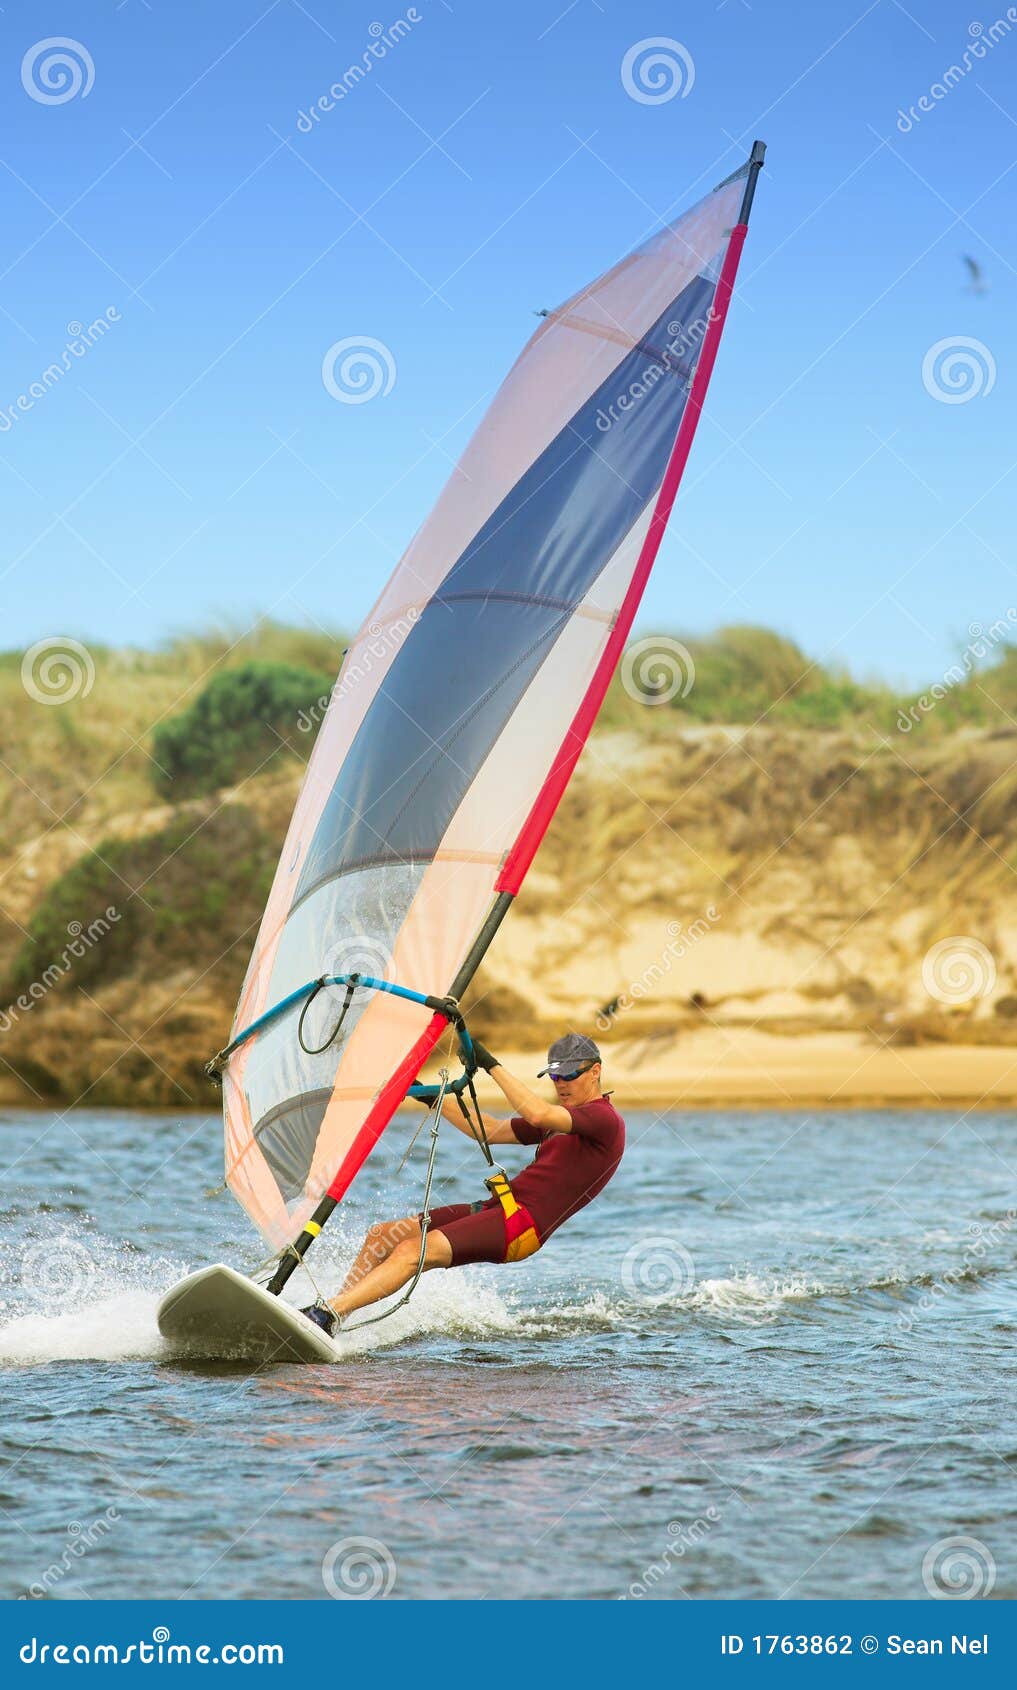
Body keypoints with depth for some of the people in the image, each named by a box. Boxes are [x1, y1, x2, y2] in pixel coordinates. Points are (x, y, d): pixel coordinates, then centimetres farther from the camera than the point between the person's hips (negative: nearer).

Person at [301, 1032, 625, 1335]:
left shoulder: (605, 1119, -6)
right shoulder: (563, 1116, 25)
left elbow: (538, 1115, -23)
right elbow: (489, 1131, 28)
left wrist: (492, 1065, -20)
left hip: (522, 1222, -10)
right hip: (495, 1209, 10)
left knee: (412, 1251, -26)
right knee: (381, 1235, 2)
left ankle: (328, 1313, -33)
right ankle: (329, 1315, 1)